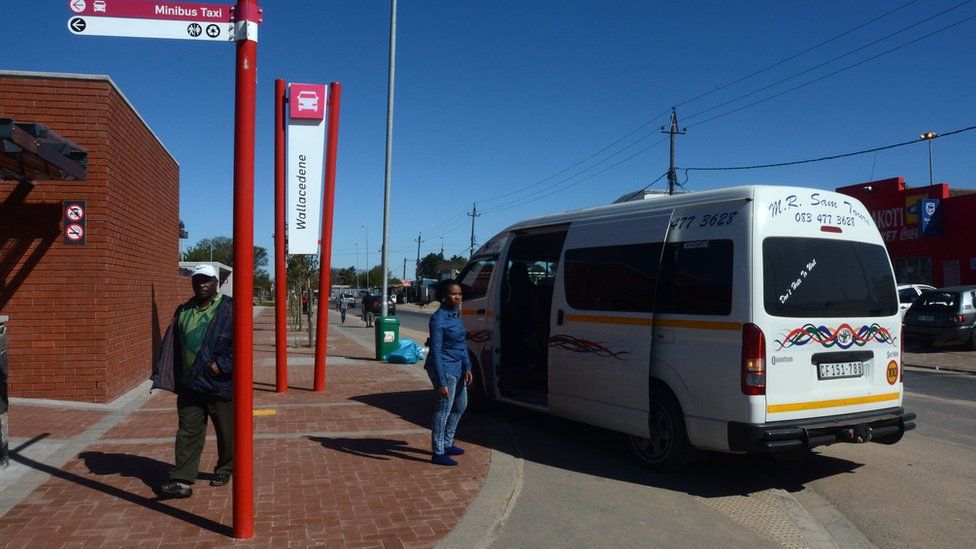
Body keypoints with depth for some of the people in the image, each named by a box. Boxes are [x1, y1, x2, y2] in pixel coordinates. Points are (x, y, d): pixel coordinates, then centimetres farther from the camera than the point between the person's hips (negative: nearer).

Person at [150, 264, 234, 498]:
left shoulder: (229, 309, -7)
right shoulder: (183, 311, 10)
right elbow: (171, 347, 12)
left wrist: (222, 364, -19)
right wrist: (164, 377, 6)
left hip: (220, 385, -4)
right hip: (190, 386, 4)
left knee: (226, 432, 10)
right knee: (188, 432, 2)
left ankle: (224, 469, 30)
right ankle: (182, 481, 3)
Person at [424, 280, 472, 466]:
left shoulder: (456, 314, 9)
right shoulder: (438, 319, -18)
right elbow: (435, 352, -20)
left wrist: (467, 368, 7)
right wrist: (442, 382, -23)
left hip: (458, 368, 9)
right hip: (444, 369, -9)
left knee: (460, 406, 19)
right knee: (443, 410, -2)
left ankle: (447, 444, 34)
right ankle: (438, 453, 10)